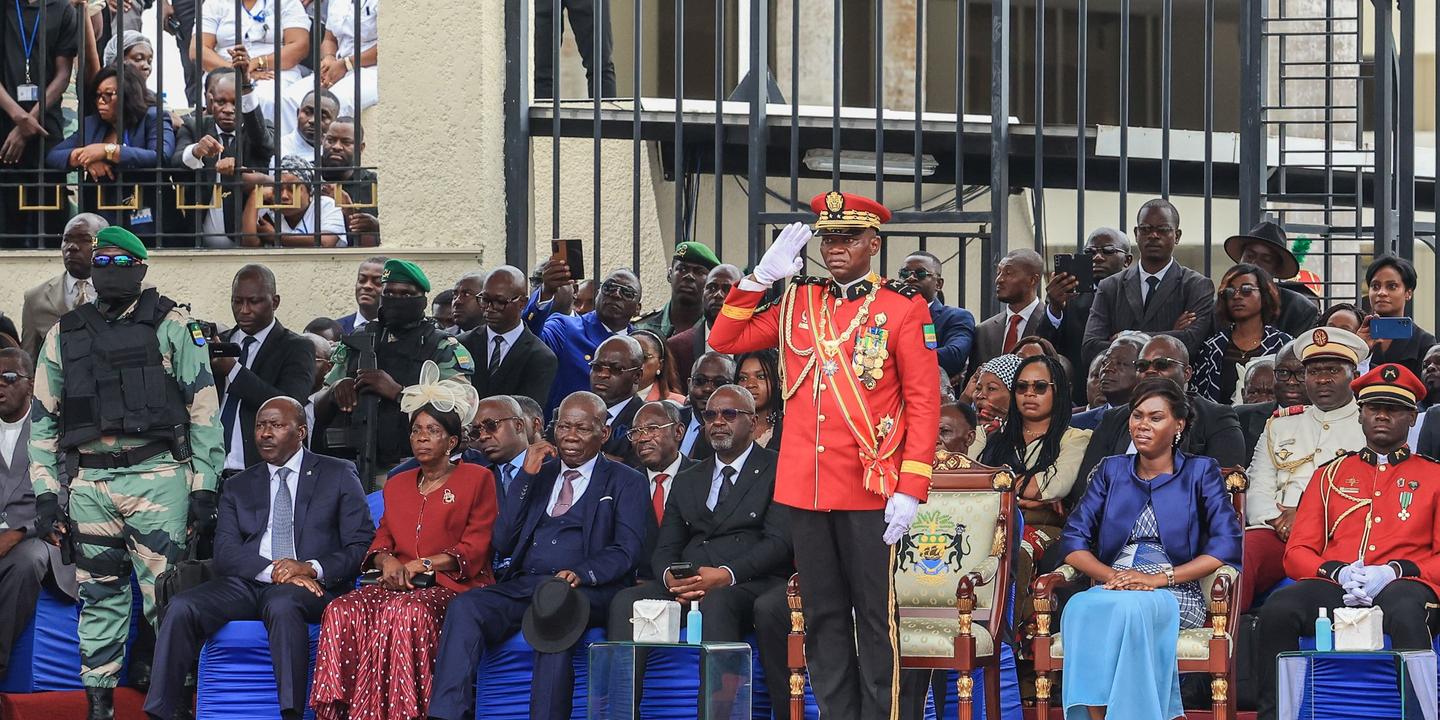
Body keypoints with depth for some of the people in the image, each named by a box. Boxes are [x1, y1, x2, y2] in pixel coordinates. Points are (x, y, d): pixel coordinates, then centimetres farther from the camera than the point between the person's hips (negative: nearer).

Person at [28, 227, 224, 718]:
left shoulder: (170, 325, 3)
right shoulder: (65, 334, 13)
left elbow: (203, 407, 0)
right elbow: (43, 417, 16)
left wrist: (203, 488, -6)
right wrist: (45, 489, 8)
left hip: (156, 476, -4)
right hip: (89, 483, 4)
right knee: (99, 597, 8)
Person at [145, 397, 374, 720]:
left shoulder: (339, 475, 13)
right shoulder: (237, 487, 21)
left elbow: (362, 546, 3)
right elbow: (225, 552, 6)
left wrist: (311, 568, -15)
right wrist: (273, 571, -14)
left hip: (310, 585, -4)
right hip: (247, 584, 4)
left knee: (282, 604, -40)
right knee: (181, 608, -24)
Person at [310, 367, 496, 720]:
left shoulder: (477, 479, 8)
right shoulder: (398, 485, 25)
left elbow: (475, 548, 0)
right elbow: (381, 541, 21)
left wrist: (426, 564, -11)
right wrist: (387, 560, -3)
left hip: (452, 586, -5)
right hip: (399, 584, 5)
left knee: (404, 612, -39)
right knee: (342, 611, -27)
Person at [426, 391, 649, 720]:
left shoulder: (625, 483, 13)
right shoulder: (538, 475, 24)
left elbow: (626, 550, -1)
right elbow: (503, 544, 14)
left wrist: (582, 573, -21)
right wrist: (528, 477, 5)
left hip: (588, 592, -4)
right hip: (523, 587, 4)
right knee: (465, 607, -25)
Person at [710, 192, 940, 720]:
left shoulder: (904, 308, -2)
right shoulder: (798, 302, 11)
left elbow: (924, 403, -5)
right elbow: (724, 341, 12)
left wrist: (911, 491, -12)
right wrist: (762, 276, 1)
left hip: (870, 491, -4)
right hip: (804, 488, 4)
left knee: (875, 614, 0)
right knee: (822, 616, 8)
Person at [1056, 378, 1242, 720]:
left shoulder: (1201, 471, 11)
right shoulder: (1111, 470, 21)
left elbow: (1227, 546, -2)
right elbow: (1073, 540, 13)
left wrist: (1160, 578, -12)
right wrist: (1111, 575, -9)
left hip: (1176, 594, -2)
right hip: (1111, 588, 3)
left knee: (1130, 608, -40)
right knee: (1080, 609, -36)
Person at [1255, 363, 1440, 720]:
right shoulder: (1330, 474, 23)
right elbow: (1297, 553, 16)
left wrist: (1393, 571, -11)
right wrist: (1339, 571, -7)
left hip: (1401, 585, -2)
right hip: (1333, 588, 2)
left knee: (1407, 612, -40)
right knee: (1277, 609, -31)